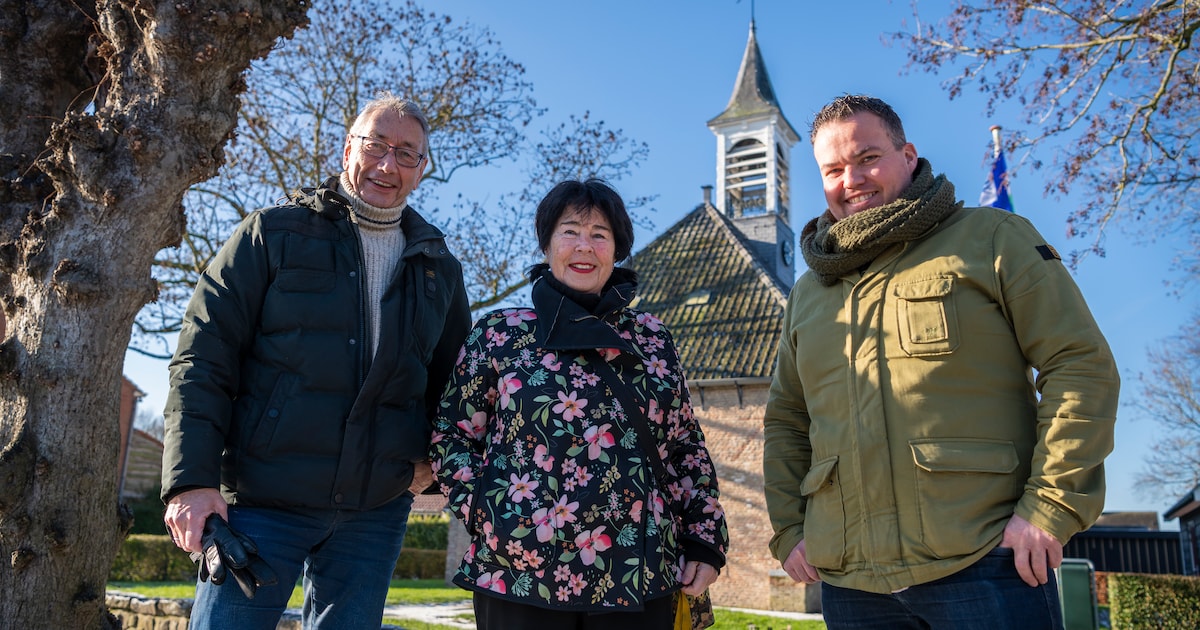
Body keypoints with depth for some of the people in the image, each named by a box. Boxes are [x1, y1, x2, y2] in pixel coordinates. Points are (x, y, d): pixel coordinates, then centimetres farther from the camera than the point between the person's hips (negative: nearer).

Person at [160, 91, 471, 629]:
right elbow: (203, 357, -4)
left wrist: (436, 455, 5)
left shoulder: (439, 267, 12)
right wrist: (192, 479, -13)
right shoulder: (274, 233, 1)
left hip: (377, 513, 3)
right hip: (263, 501, -3)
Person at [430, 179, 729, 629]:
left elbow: (685, 448, 11)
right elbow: (451, 437, 5)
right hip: (519, 577, -2)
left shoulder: (652, 339, 8)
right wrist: (488, 517, -6)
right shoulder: (499, 334, 2)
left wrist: (704, 542, 5)